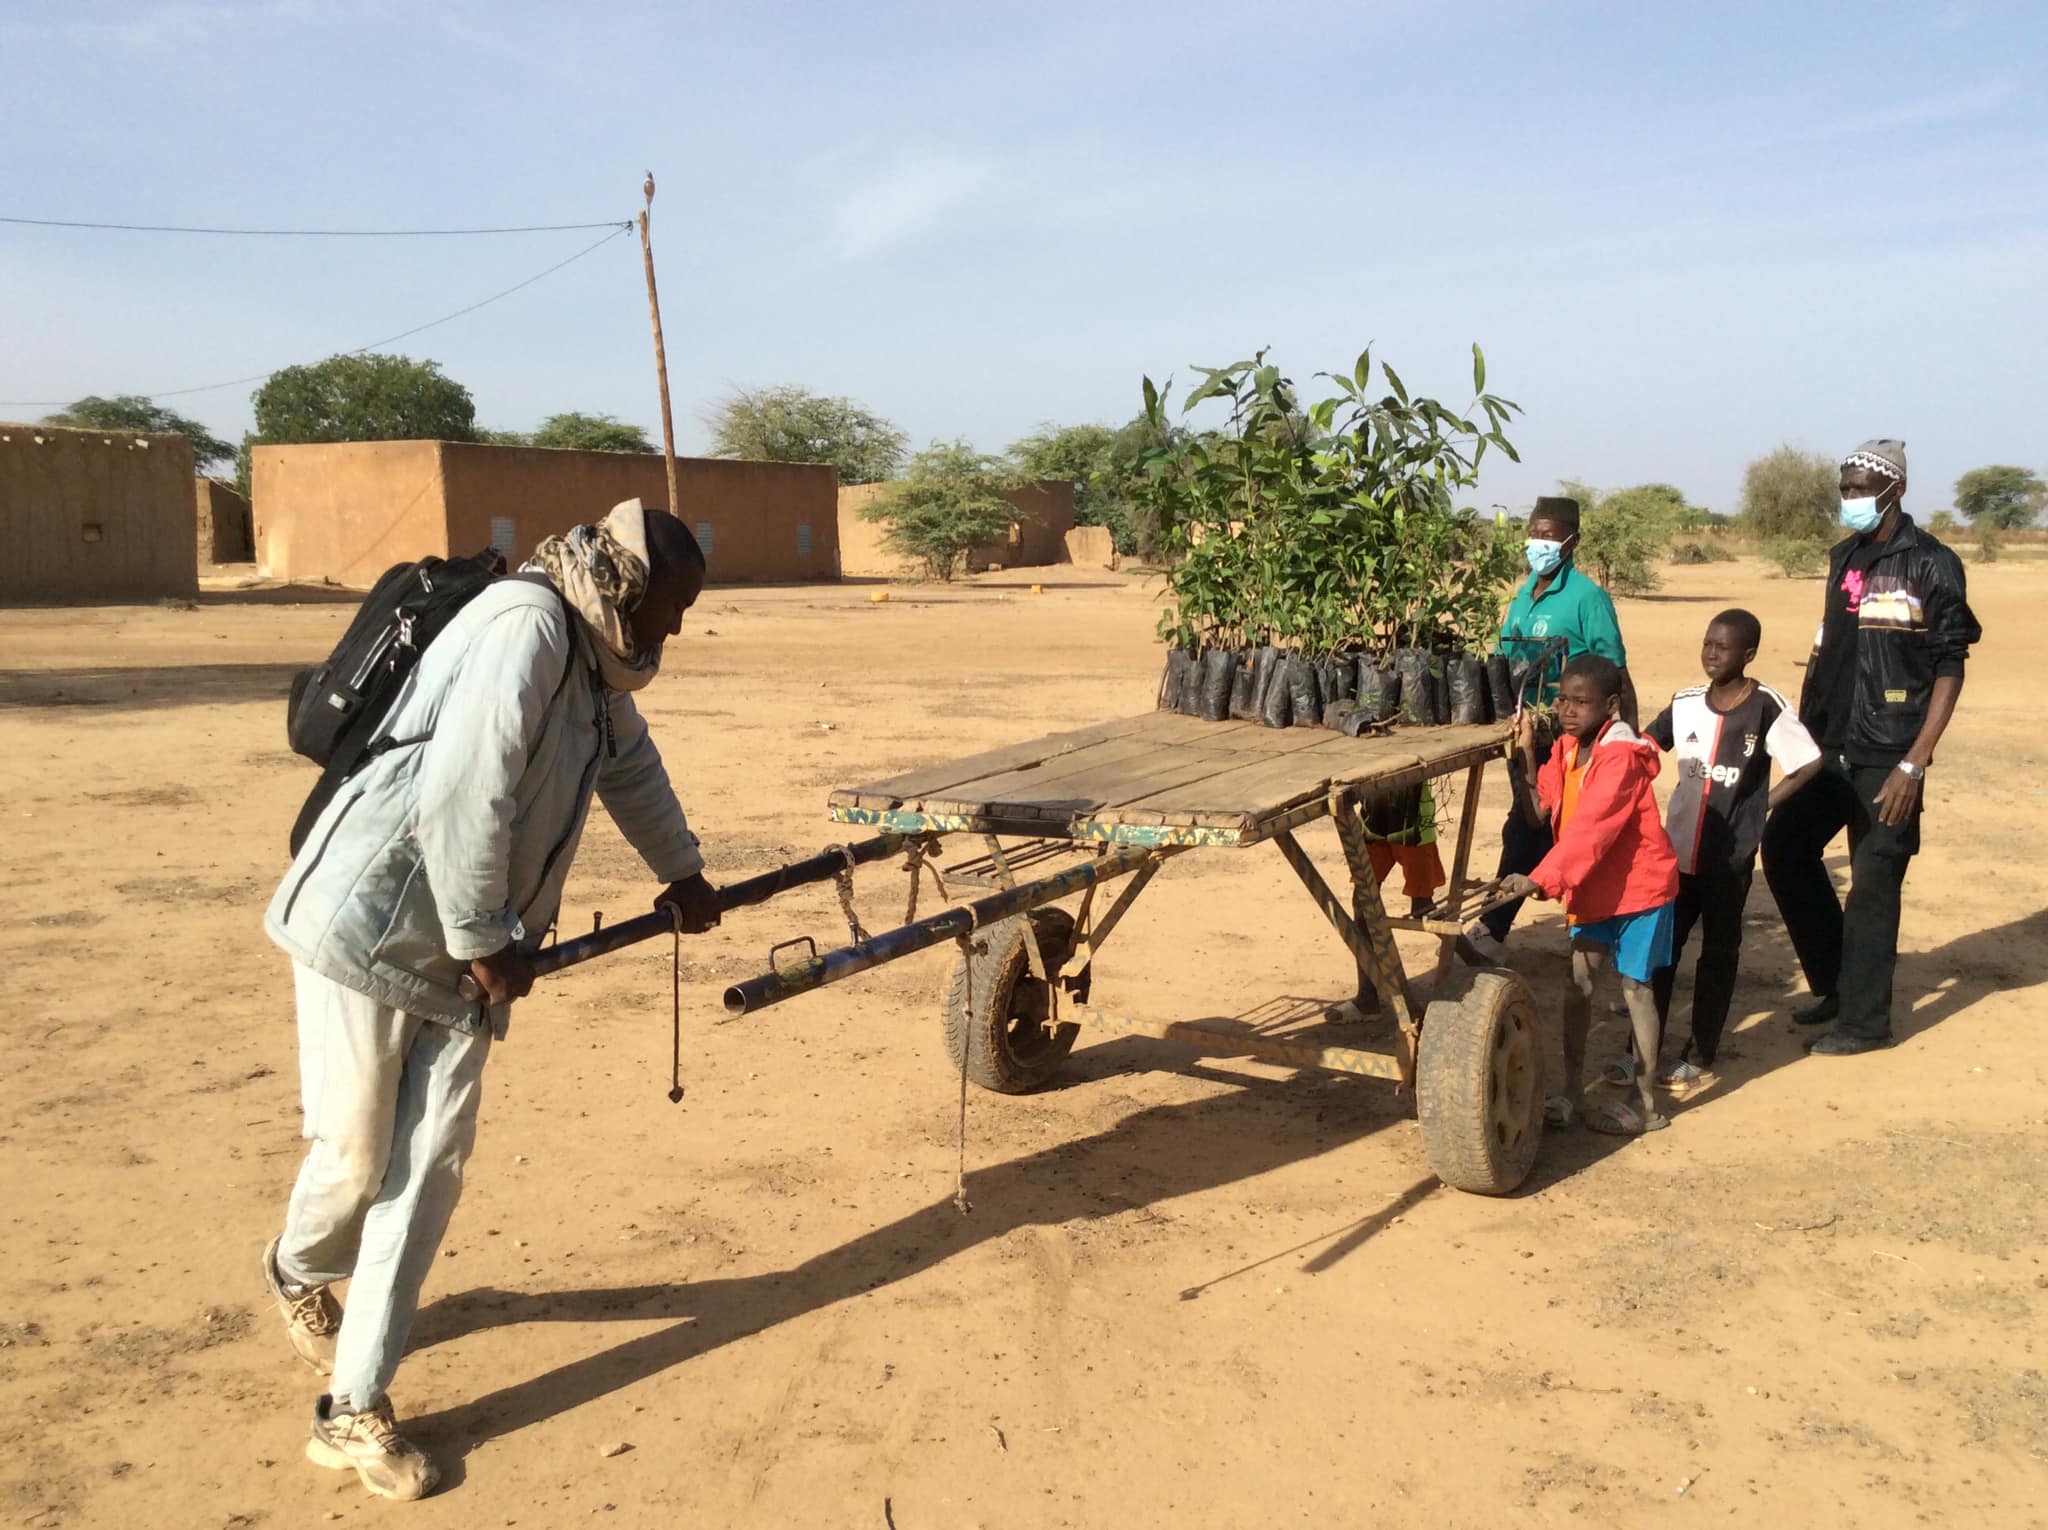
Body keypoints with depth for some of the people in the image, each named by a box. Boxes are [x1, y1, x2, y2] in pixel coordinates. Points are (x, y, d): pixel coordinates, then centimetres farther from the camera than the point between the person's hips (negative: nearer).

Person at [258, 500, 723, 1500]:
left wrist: (681, 874, 35)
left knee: (431, 1165, 4)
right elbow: (462, 797, -27)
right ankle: (296, 1274, 40)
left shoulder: (596, 655, 9)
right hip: (370, 925, -8)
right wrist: (486, 943, -18)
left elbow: (631, 764, 27)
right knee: (353, 1156, 5)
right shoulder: (528, 627, -21)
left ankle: (354, 1409, 14)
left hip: (463, 947, 8)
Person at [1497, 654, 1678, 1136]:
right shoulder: (1566, 748, 2)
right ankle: (1571, 1093, 14)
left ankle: (1646, 1105, 10)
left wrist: (1539, 879, -42)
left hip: (1639, 884, -7)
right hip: (1594, 887, 7)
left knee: (1634, 985, -1)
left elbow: (1589, 829, -34)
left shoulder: (1621, 758, -24)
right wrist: (1526, 751, -13)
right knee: (1578, 982, 6)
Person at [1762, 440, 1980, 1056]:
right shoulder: (1845, 558, 10)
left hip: (1887, 759, -7)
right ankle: (1834, 981, 24)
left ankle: (1864, 1021, 12)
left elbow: (1950, 669, -10)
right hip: (1830, 747, 7)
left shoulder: (1932, 564, -9)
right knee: (1784, 849, 8)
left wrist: (1914, 764, -16)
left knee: (1873, 884, -1)